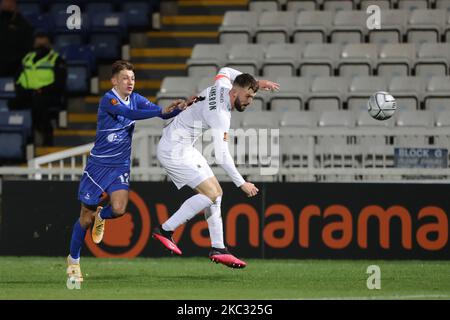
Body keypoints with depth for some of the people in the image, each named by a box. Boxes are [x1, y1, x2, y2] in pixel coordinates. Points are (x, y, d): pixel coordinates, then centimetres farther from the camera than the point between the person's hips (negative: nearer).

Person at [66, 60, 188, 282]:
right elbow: (130, 114, -33)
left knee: (119, 209, -18)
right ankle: (73, 260, 21)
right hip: (98, 164, -4)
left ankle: (100, 216, 19)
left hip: (120, 166, 4)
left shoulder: (135, 99, 2)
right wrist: (161, 111, -42)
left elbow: (162, 112, -6)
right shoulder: (108, 100, -17)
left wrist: (178, 109, -26)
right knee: (86, 217, 2)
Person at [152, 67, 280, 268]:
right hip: (174, 151, -11)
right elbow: (222, 155, -30)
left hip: (184, 148, 11)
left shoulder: (222, 85, -1)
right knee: (210, 193, -18)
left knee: (215, 192, 8)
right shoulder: (221, 115, -26)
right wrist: (241, 184, -29)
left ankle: (218, 248, 8)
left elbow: (225, 71, 26)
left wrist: (257, 82, 20)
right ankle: (165, 230, -9)